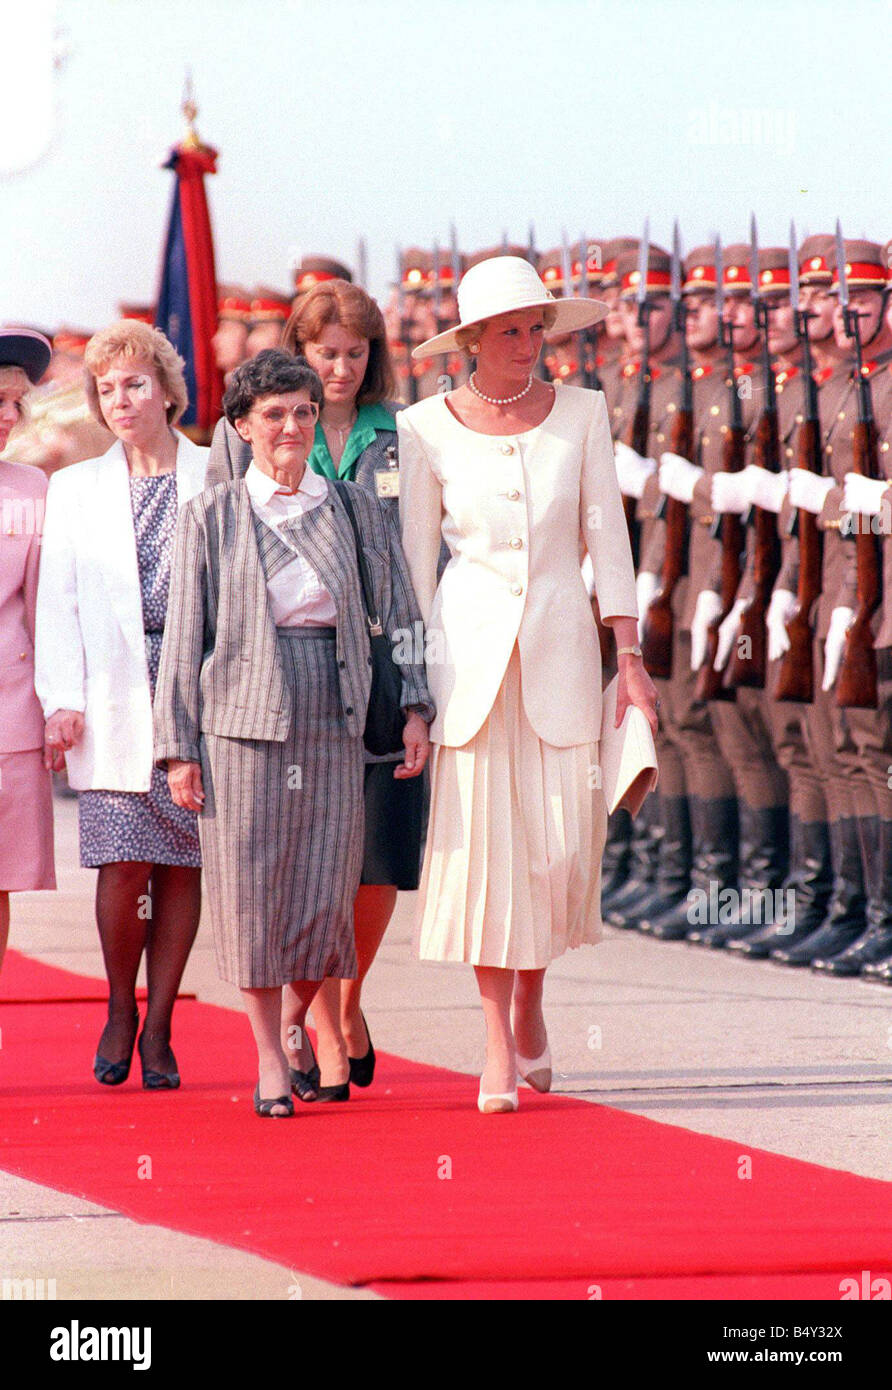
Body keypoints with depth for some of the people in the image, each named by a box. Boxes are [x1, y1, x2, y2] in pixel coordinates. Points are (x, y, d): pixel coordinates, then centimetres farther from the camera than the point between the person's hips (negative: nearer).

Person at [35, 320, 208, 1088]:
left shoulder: (215, 481, 7)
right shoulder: (75, 489, 13)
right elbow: (58, 601, 10)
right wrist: (62, 700, -1)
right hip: (114, 700, 1)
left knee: (182, 864, 0)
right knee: (123, 861, -9)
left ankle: (158, 1026, 9)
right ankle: (120, 1007, 13)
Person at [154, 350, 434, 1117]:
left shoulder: (356, 509, 10)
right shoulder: (211, 518, 4)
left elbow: (401, 613, 13)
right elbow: (185, 638, 4)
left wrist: (416, 708, 2)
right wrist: (179, 746, -1)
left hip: (334, 727, 1)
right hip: (244, 725, -1)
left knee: (327, 899, -2)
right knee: (253, 895, 0)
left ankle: (295, 1018, 27)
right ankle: (269, 1060, 12)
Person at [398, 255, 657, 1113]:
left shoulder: (580, 413, 4)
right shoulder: (427, 430, 1)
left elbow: (606, 535, 4)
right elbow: (415, 558, 4)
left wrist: (629, 657, -2)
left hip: (559, 642, 1)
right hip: (469, 646, -1)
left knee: (562, 842, -2)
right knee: (483, 840, -4)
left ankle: (530, 1004, 24)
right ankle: (498, 1046, 2)